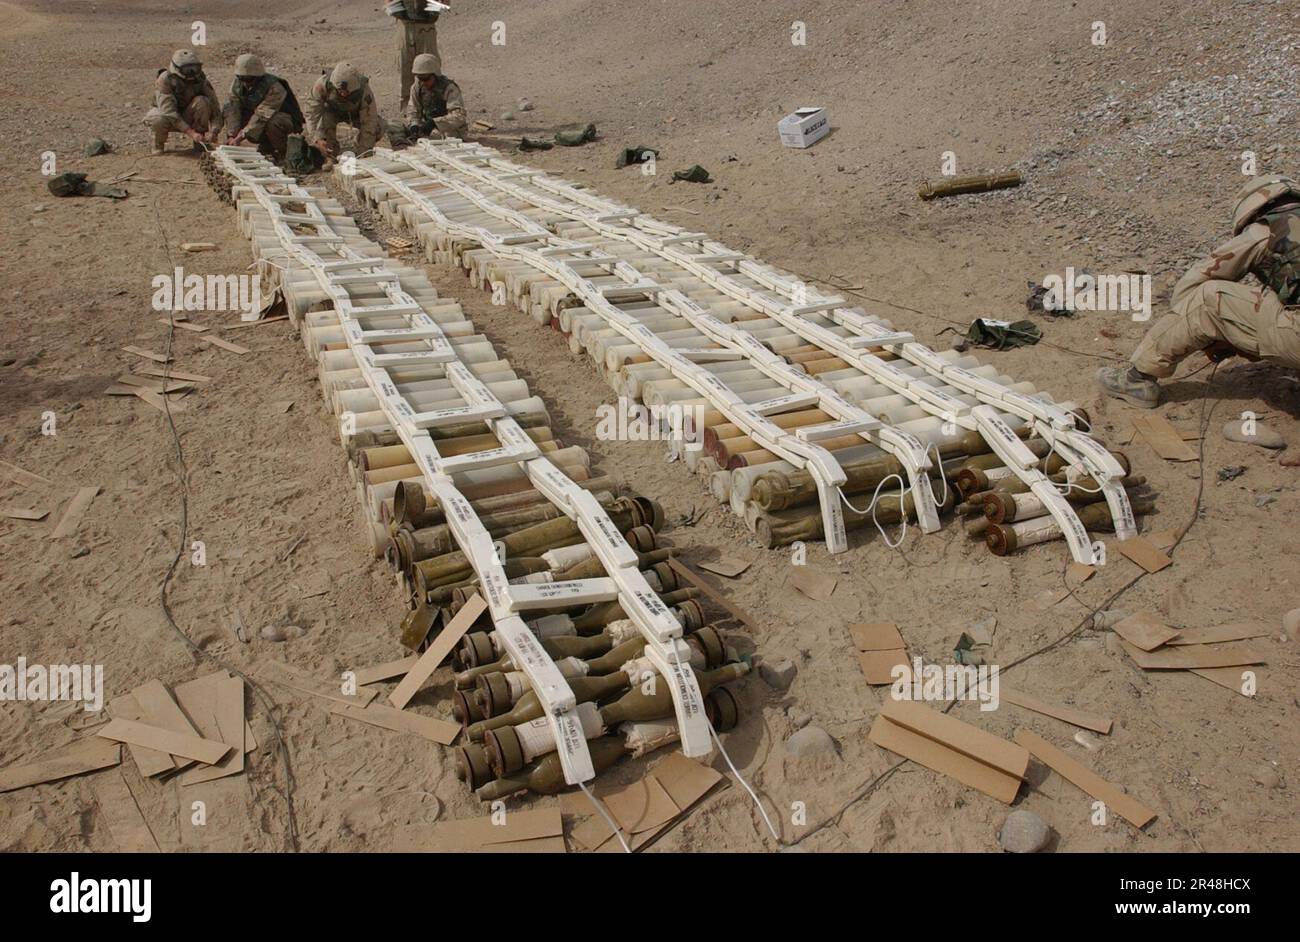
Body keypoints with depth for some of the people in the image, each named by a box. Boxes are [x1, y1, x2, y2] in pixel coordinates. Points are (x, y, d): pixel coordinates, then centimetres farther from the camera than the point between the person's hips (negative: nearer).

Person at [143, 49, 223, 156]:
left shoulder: (200, 79, -18)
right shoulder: (165, 80, -27)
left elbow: (214, 106, -21)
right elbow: (168, 111, -36)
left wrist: (213, 132, -38)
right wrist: (191, 132, -45)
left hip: (187, 117, 2)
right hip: (165, 112, -2)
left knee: (202, 101, -28)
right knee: (160, 119, -39)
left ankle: (200, 142, -11)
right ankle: (158, 144, -4)